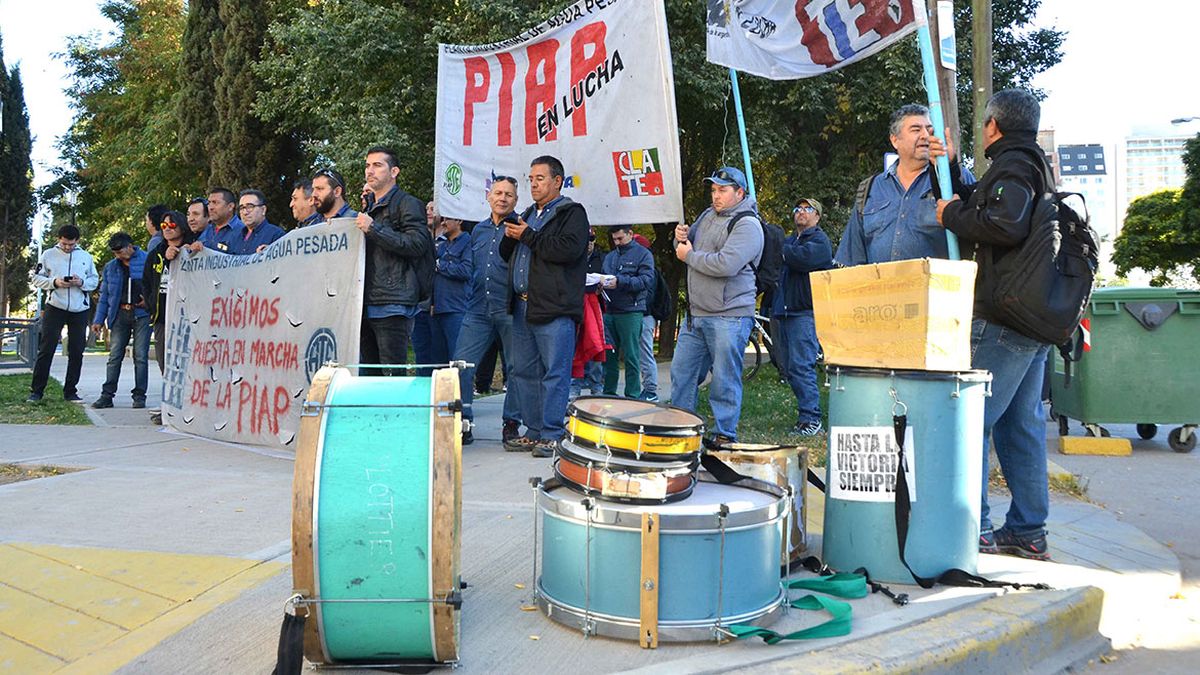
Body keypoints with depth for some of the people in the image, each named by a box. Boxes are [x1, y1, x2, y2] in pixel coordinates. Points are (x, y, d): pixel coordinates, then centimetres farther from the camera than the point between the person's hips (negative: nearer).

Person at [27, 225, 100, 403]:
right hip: (55, 307, -2)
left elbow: (95, 280, 12)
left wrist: (82, 283, -9)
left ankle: (70, 391, 13)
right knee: (46, 349, -3)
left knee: (76, 352, 4)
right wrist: (54, 282, -12)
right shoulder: (48, 255, 6)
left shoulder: (86, 257, 10)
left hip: (80, 310, 2)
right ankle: (36, 390, 3)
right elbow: (36, 278, 6)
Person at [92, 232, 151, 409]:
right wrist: (99, 320, 12)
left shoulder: (147, 261, 0)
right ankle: (107, 395, 5)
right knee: (114, 356, 2)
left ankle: (139, 396, 5)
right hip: (120, 315, 4)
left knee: (141, 356, -1)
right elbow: (104, 295, 18)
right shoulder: (111, 267, 16)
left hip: (141, 314, -4)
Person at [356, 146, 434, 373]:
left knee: (393, 373, -10)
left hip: (393, 304, -8)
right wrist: (365, 207, 20)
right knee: (370, 374, 11)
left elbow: (418, 244, -15)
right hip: (366, 304, 8)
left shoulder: (407, 203, -1)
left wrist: (374, 229, -15)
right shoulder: (369, 206, 24)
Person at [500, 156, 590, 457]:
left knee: (555, 373, -7)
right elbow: (507, 254, 28)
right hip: (523, 306, 8)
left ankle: (552, 435, -4)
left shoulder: (572, 213, 0)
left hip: (555, 308, -8)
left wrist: (528, 236, -9)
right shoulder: (528, 214, 24)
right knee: (525, 372, 9)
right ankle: (533, 432, 17)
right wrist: (510, 237, 5)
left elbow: (569, 249, -18)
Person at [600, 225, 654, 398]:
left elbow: (647, 280, -11)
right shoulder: (610, 256, 22)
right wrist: (600, 283, -2)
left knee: (631, 356, -3)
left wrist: (620, 281, -20)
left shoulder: (643, 254, 2)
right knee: (609, 355, 7)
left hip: (630, 312, -6)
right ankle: (609, 392, 16)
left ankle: (633, 396, 2)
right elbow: (604, 276, 23)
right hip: (609, 311, 6)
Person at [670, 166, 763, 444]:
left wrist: (690, 255, -12)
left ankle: (725, 436, 8)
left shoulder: (747, 224, -11)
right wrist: (681, 238, 2)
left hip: (729, 317, -8)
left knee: (725, 380, -2)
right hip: (696, 313, 8)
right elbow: (688, 248, 26)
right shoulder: (708, 215, 15)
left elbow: (726, 264, -25)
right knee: (681, 372, 13)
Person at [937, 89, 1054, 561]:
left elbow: (1005, 225, -26)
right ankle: (1028, 532, 18)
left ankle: (970, 527, -3)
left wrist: (952, 214, -12)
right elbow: (984, 206, 30)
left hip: (1003, 319, -10)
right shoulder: (1035, 167, 22)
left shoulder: (1012, 166, -9)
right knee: (1021, 424, 12)